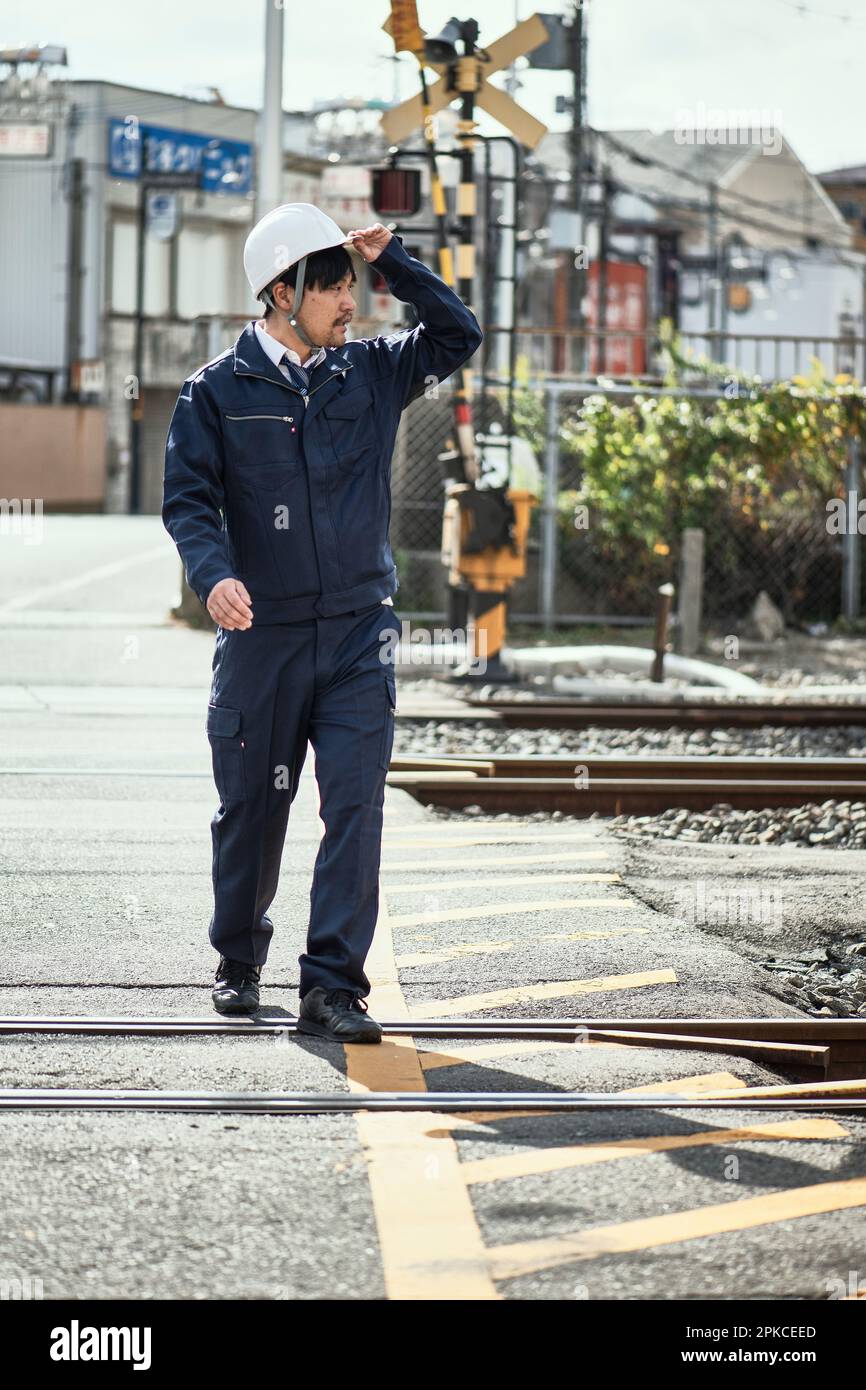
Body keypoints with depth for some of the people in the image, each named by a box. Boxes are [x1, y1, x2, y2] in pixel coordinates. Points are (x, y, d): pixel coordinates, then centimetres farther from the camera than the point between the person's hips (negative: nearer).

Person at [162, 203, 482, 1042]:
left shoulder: (370, 373, 8)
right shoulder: (217, 391, -1)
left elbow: (457, 336, 10)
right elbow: (187, 498, -7)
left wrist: (389, 259, 1)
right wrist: (214, 573, -25)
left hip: (358, 634, 2)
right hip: (261, 635, -2)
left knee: (355, 809, -9)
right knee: (251, 809, 9)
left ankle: (332, 987, -8)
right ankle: (238, 961, 31)